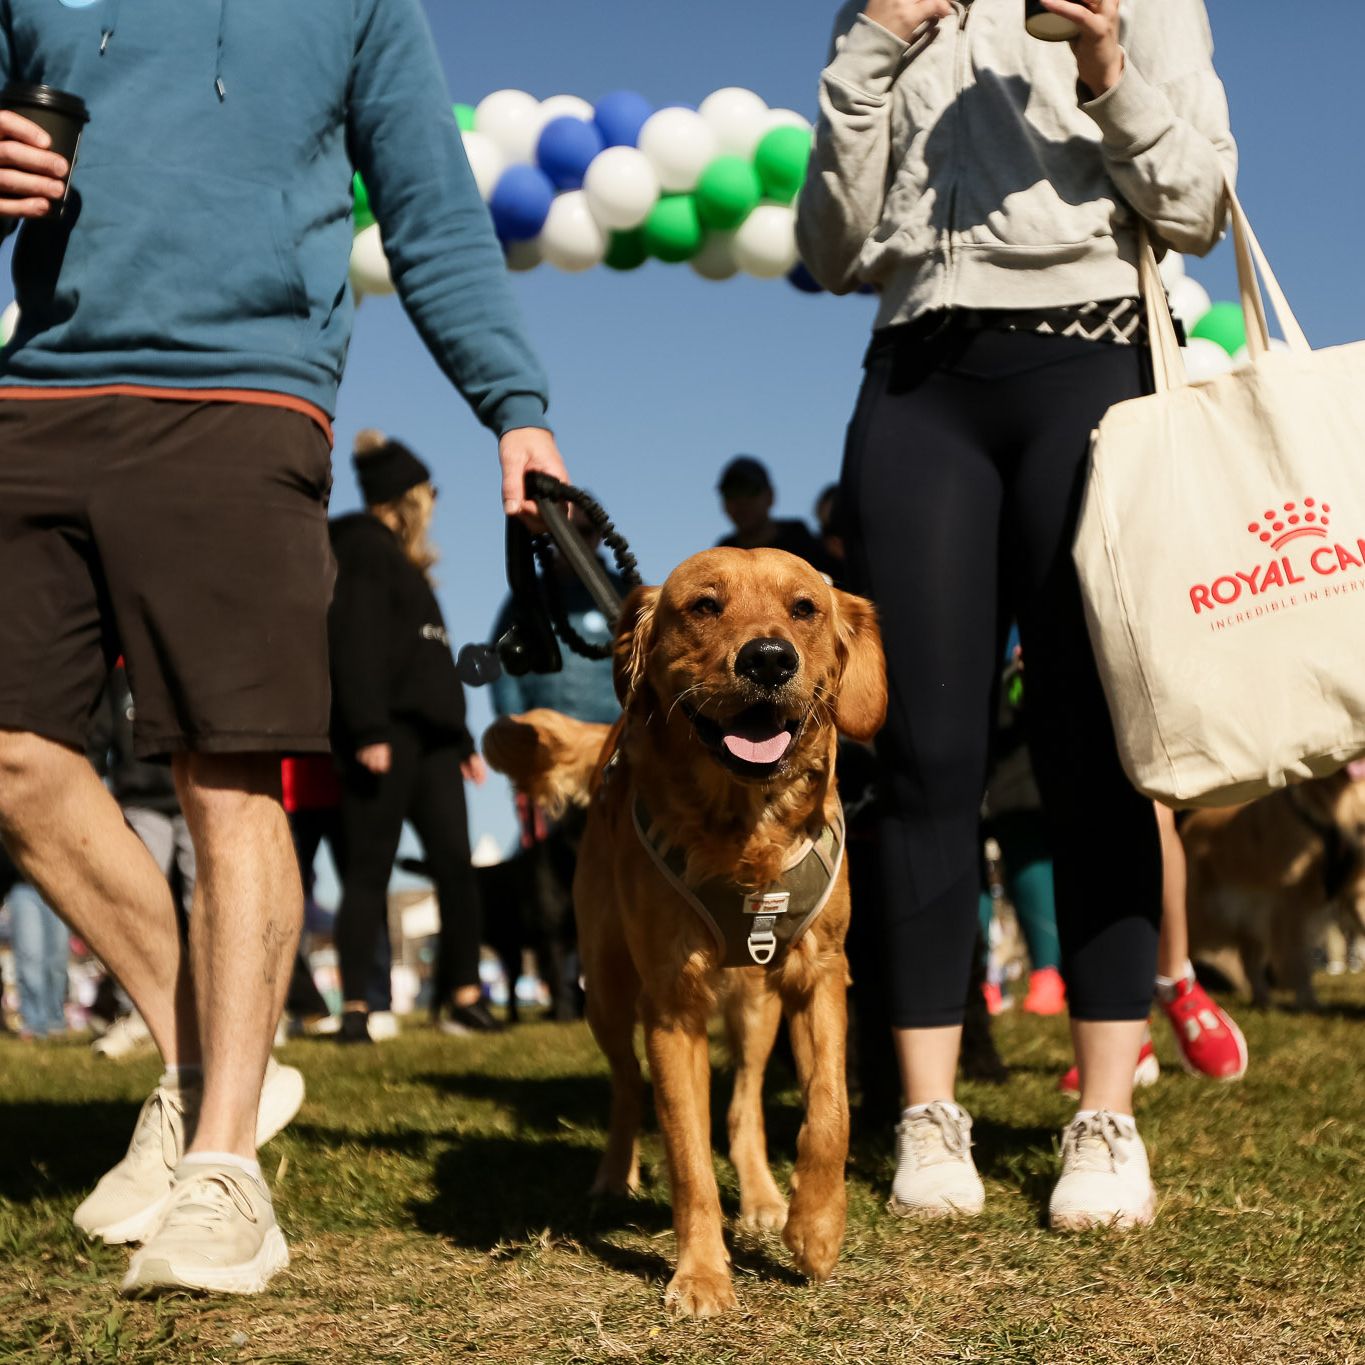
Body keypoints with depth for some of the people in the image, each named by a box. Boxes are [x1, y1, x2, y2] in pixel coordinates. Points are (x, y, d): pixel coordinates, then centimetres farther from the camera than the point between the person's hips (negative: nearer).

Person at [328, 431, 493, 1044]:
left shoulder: (403, 562, 27)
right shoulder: (361, 548, -2)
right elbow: (353, 643, -14)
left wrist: (463, 740, 25)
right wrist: (368, 730, -23)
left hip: (428, 735, 9)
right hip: (386, 733, -9)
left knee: (455, 862, 0)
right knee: (369, 868, -7)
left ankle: (464, 997, 2)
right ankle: (356, 1008, -6)